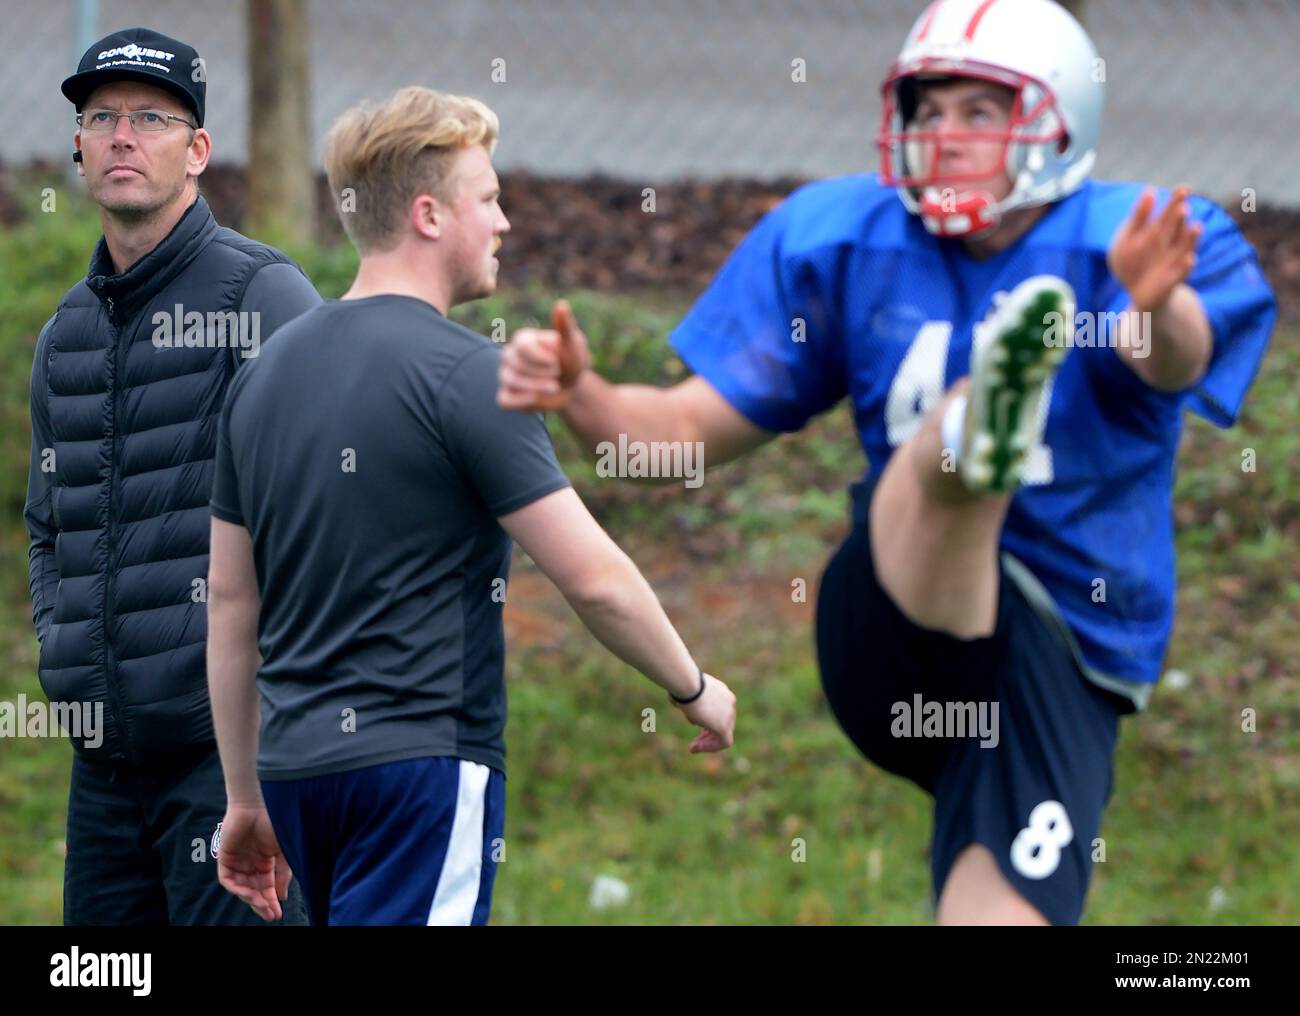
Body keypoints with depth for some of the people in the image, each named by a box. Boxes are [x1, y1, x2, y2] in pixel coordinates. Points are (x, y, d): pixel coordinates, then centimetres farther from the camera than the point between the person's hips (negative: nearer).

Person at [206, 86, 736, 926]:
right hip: (425, 762, -8)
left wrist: (247, 798, 21)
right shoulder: (467, 376, -11)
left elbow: (230, 605, 14)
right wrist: (694, 688, 4)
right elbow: (595, 579, -13)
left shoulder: (266, 374, 10)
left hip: (296, 763, 8)